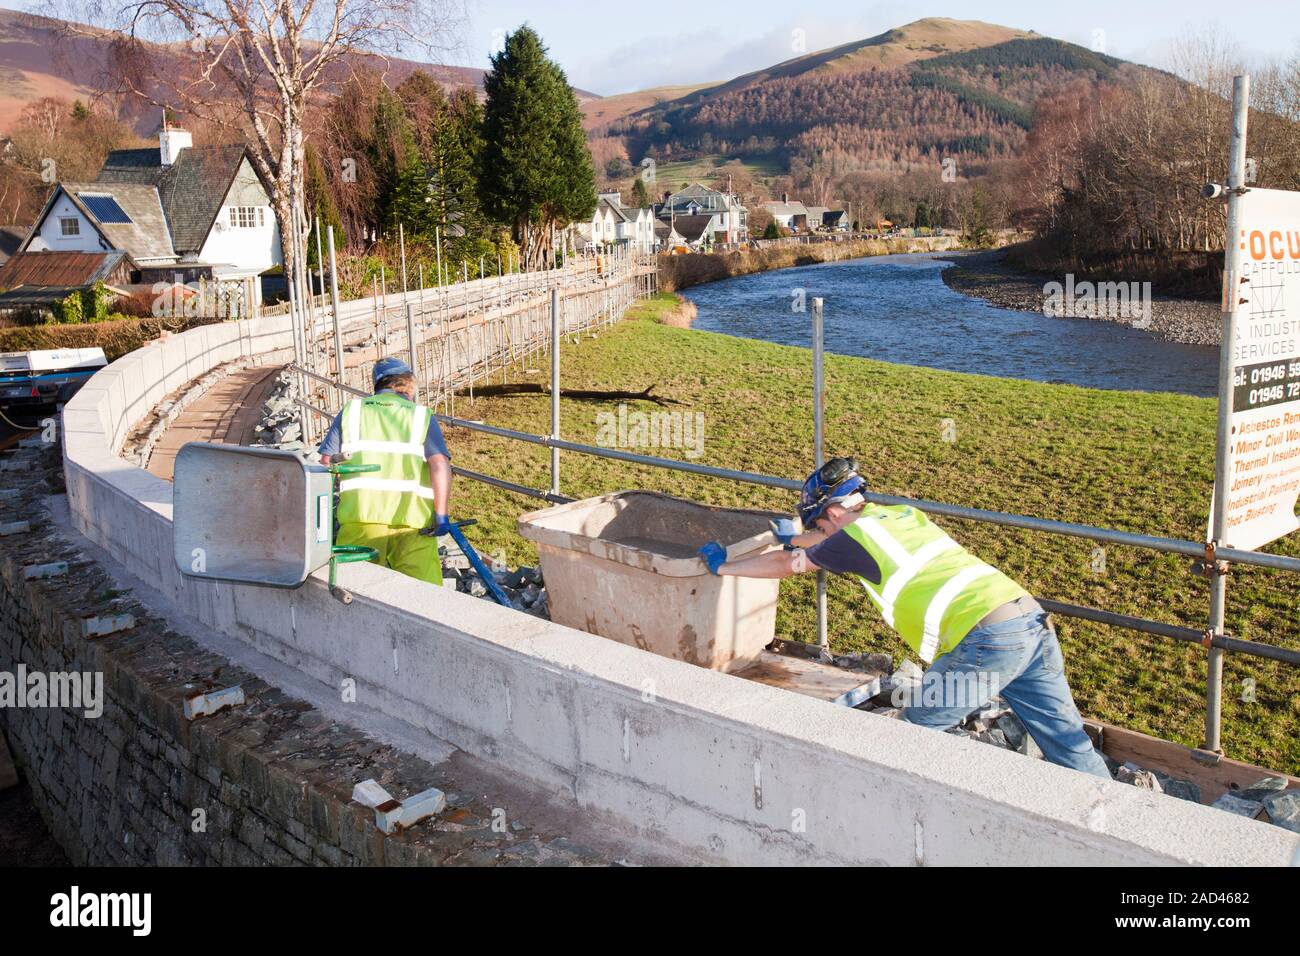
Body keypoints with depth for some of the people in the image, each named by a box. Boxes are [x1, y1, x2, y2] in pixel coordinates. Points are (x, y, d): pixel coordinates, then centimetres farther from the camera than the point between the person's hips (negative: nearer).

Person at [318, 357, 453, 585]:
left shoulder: (351, 411, 16)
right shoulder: (422, 416, 10)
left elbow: (326, 463, 12)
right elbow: (440, 464, -6)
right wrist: (441, 514, -5)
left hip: (359, 517, 2)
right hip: (412, 520, -1)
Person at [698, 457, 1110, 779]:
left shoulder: (855, 536, 1)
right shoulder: (903, 514, 22)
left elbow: (786, 564, 14)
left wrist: (723, 565, 28)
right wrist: (796, 537, 56)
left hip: (986, 638, -8)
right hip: (1034, 620, 8)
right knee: (1067, 741, 12)